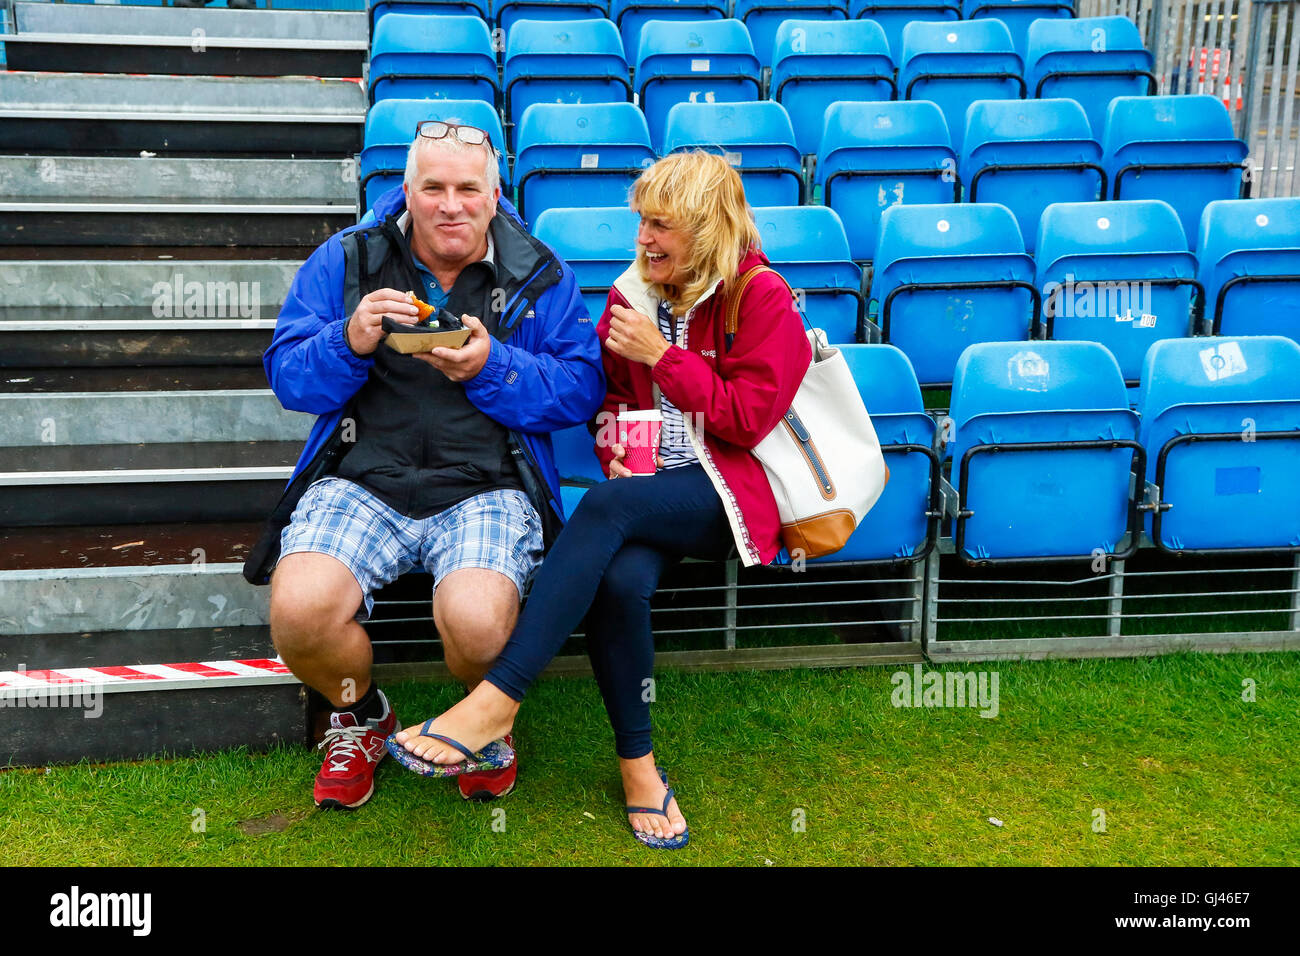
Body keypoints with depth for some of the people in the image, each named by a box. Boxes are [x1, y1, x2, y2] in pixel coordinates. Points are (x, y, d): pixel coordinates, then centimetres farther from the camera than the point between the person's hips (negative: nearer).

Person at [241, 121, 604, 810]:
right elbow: (289, 378, 6)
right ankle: (360, 715, 11)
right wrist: (350, 342, -15)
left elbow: (581, 390, 2)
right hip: (360, 482, 2)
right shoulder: (345, 260, 11)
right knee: (298, 611, -26)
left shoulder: (537, 275, 9)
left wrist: (492, 368, -13)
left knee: (476, 622, -30)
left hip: (485, 489, -1)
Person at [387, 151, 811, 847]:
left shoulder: (762, 297, -3)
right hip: (649, 484, 4)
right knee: (619, 578, -32)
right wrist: (617, 454, 0)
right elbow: (610, 400, 21)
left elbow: (747, 418, -9)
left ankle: (497, 701, -33)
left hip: (733, 491, -4)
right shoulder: (632, 293, 13)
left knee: (608, 507, -34)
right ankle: (637, 763, -15)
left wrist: (660, 353, -10)